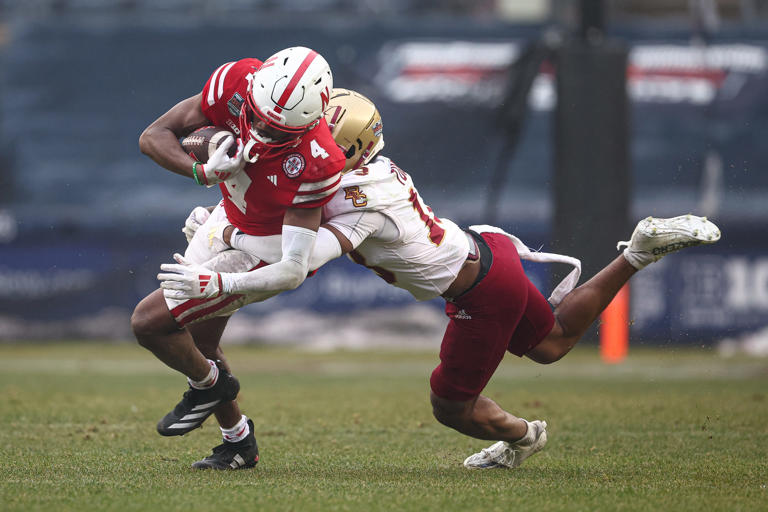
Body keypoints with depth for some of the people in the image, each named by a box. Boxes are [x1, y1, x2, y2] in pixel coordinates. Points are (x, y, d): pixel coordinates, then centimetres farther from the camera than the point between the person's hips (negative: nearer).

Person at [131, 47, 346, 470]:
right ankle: (238, 441, 38)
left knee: (149, 323, -8)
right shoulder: (236, 82, -26)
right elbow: (153, 137, -17)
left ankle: (209, 385, 21)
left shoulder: (314, 163, -38)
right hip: (227, 218, 6)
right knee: (195, 338, 19)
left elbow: (293, 270, -34)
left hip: (263, 248, -6)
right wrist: (204, 171, -34)